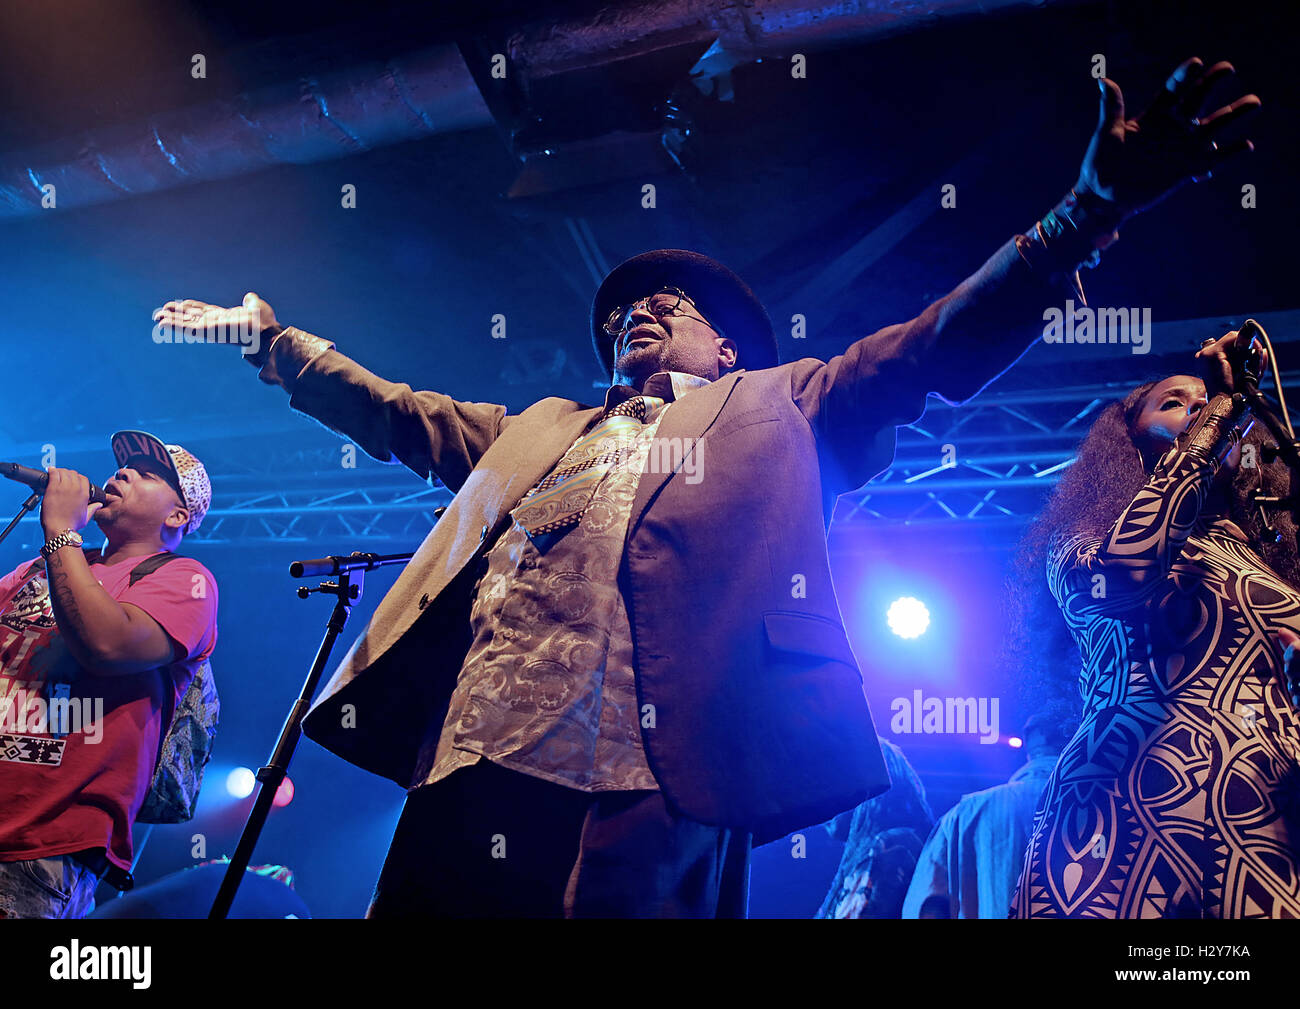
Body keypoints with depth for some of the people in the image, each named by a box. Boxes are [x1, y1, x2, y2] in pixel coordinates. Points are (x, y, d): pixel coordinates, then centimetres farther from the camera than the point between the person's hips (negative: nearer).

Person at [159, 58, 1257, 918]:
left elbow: (930, 352, 9)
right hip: (470, 771, 5)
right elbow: (402, 413, 39)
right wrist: (276, 341, 40)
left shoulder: (774, 408, 18)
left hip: (642, 790, -4)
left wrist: (1085, 212, -1)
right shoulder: (534, 430, 31)